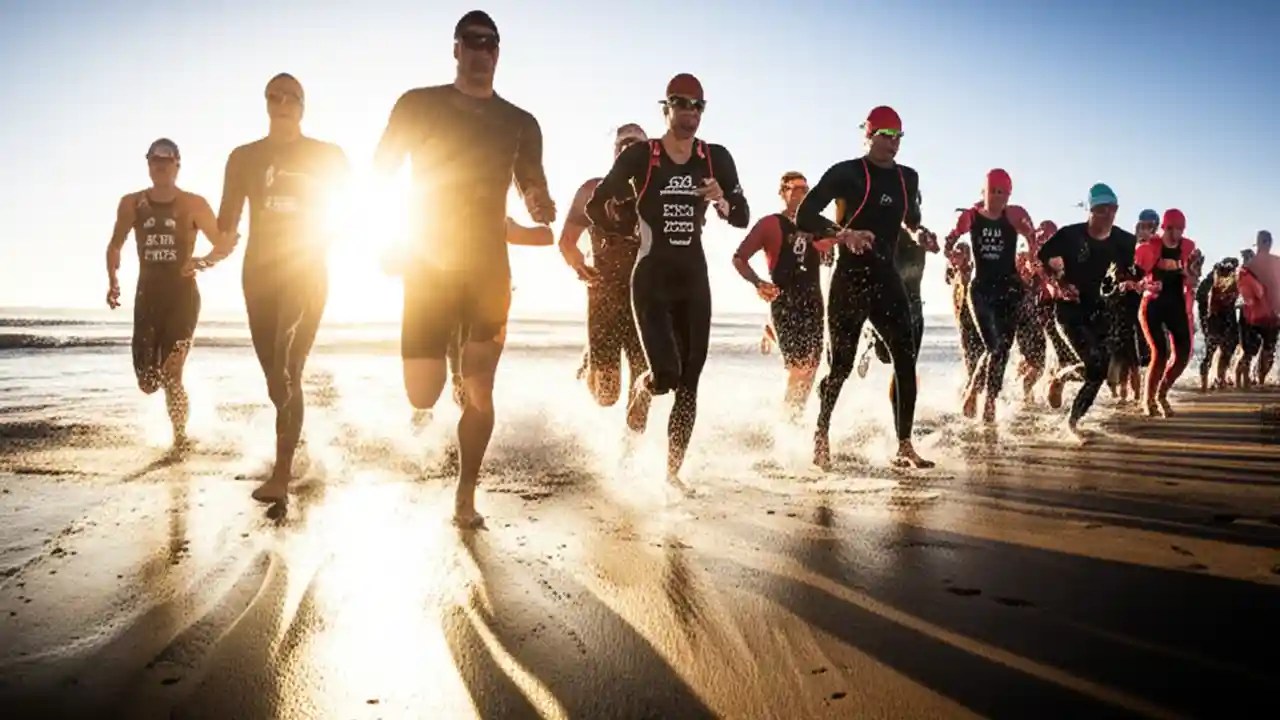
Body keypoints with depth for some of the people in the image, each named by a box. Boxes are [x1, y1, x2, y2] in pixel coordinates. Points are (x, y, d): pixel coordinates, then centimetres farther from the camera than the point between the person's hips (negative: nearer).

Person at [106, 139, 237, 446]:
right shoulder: (132, 204, 5)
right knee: (147, 383, 3)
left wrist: (204, 261, -19)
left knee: (171, 377, -13)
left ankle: (180, 437, 6)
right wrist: (112, 281, 2)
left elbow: (225, 244, 1)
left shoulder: (193, 205, -3)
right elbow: (115, 245, 18)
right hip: (147, 297, 3)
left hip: (183, 297, -3)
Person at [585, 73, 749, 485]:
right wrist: (623, 223, -6)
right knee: (666, 376, -16)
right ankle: (642, 389, 24)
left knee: (689, 382, 2)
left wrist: (722, 202, -12)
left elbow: (743, 217, 6)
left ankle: (673, 473, 15)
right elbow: (595, 206, 4)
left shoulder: (716, 159, 4)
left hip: (694, 279, 4)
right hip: (652, 277, -3)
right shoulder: (639, 156, -5)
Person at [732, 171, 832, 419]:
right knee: (799, 365, -13)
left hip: (813, 301, 6)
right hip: (785, 302, -6)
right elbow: (739, 258, -4)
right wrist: (758, 283, -20)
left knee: (811, 365, 4)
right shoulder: (769, 224, 1)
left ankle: (795, 417, 15)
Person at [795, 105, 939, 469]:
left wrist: (920, 233, 7)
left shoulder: (908, 178, 12)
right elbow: (804, 216, -11)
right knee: (841, 364, -1)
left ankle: (904, 446, 3)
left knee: (906, 359, -4)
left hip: (887, 278, 5)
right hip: (850, 279, -5)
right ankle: (821, 437, 20)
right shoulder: (845, 173, -6)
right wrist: (843, 234, -24)